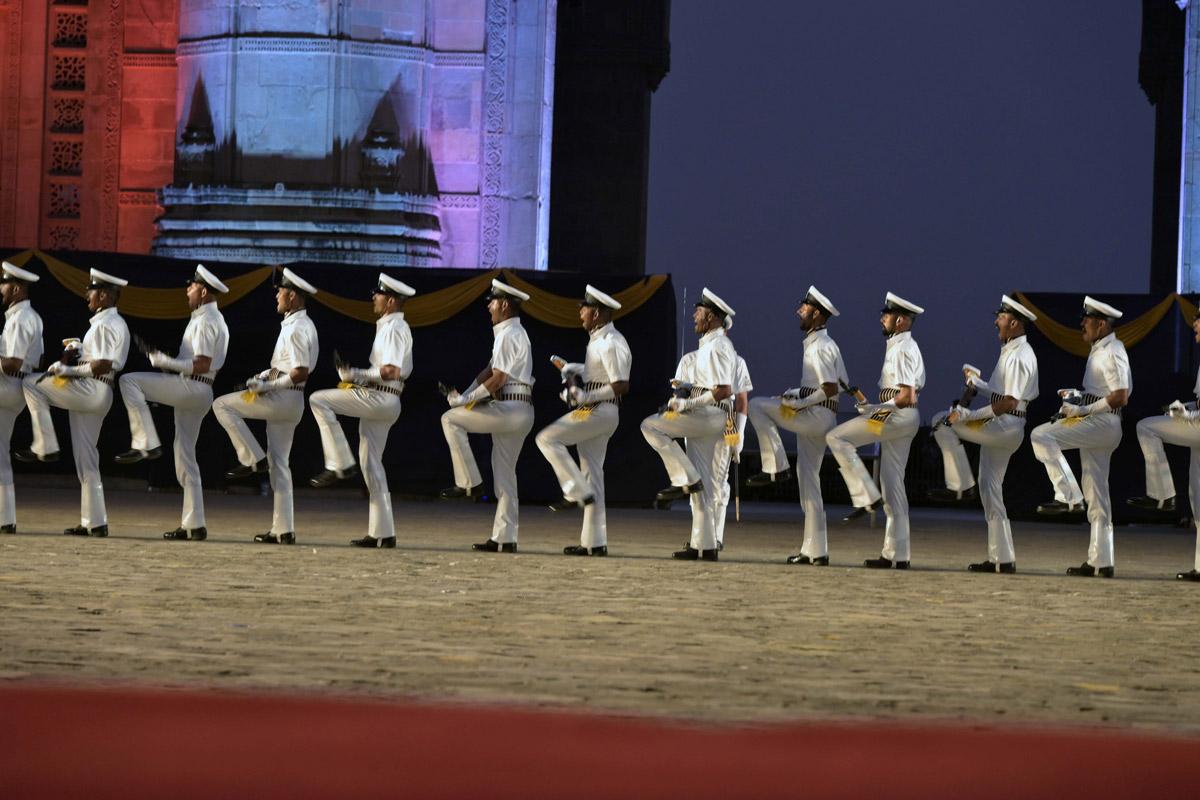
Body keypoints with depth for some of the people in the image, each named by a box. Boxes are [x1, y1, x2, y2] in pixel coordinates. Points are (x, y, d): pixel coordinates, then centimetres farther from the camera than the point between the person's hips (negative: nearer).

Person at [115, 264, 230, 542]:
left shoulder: (205, 321, -12)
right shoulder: (213, 319, 20)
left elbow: (201, 365, -20)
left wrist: (165, 361, -13)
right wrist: (169, 362, 15)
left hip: (191, 387, -10)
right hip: (197, 394, 10)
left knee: (129, 381, -11)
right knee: (186, 459, 10)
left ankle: (146, 444, -15)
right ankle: (193, 525, 10)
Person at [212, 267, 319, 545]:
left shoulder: (297, 329, -16)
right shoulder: (298, 325, 16)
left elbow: (301, 372, -24)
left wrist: (268, 385, -17)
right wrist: (265, 375, 12)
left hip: (283, 398, -10)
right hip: (287, 404, 10)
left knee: (222, 405, -4)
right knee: (278, 464, 10)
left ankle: (253, 459, -5)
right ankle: (283, 530, 10)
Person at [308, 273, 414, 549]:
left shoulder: (393, 329, -12)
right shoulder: (395, 327, 20)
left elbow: (391, 372, -23)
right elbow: (401, 371, 25)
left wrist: (356, 374, -13)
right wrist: (359, 377, 16)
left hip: (378, 399, -10)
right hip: (383, 403, 10)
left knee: (319, 400, -12)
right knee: (372, 465, 11)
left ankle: (339, 465, -12)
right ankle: (382, 532, 11)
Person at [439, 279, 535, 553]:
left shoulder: (508, 335, -12)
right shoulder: (511, 333, 20)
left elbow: (497, 379, -19)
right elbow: (489, 371, 19)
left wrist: (465, 400, -13)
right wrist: (463, 396, 8)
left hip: (510, 409, -10)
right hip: (517, 414, 10)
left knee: (451, 419, -5)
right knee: (504, 476, 10)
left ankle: (468, 482, -5)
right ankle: (504, 538, 9)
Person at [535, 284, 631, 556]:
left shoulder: (610, 343, -16)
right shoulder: (598, 340, 15)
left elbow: (622, 386, -21)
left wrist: (585, 396, -18)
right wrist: (574, 369, 15)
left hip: (598, 412, -10)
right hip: (593, 414, 10)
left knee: (547, 438, -10)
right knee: (592, 473, 9)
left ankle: (576, 492, -9)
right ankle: (594, 542, 10)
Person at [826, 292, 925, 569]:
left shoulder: (902, 349, -12)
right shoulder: (901, 346, 20)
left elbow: (906, 396, -20)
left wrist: (875, 408, -10)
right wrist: (874, 407, 14)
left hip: (898, 415, -10)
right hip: (902, 421, 10)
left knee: (837, 437, -11)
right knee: (892, 484, 9)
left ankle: (866, 496, -12)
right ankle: (897, 554, 10)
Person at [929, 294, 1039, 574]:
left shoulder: (1019, 357, -16)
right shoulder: (1011, 352, 16)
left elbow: (1008, 403, -23)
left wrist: (969, 415, -21)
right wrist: (976, 382, 19)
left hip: (1005, 426, -10)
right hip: (1001, 431, 10)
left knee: (943, 422, -8)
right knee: (990, 489, 10)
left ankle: (960, 485, -5)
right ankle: (1001, 558, 11)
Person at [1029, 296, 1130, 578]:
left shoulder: (1112, 353, -13)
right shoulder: (1100, 351, 18)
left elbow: (1120, 397, -21)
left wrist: (1084, 409, -18)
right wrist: (1078, 396, 14)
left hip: (1102, 424, -10)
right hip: (1095, 428, 10)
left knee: (1041, 436, -19)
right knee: (1097, 497, 9)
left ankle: (1067, 496, -19)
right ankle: (1100, 561, 11)